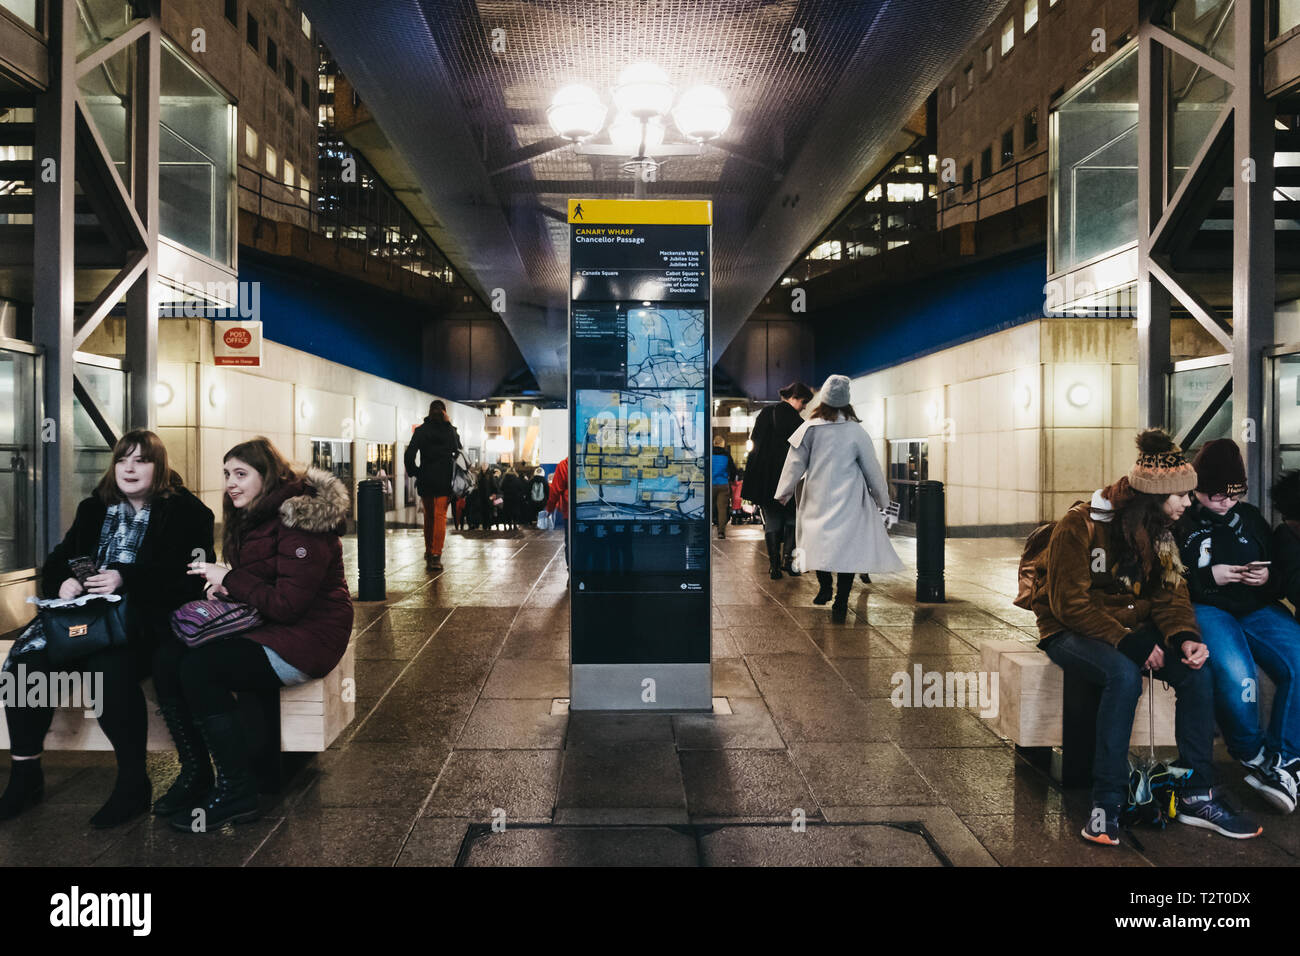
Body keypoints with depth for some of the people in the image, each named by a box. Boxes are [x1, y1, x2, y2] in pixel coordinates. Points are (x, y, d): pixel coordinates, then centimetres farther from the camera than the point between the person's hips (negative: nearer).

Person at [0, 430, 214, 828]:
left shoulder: (184, 512, 3)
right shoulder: (95, 509, 22)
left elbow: (186, 575, -9)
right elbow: (57, 560, 19)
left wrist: (126, 579, -21)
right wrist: (63, 581, -6)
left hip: (145, 616, -6)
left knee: (109, 665, -34)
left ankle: (133, 782, -21)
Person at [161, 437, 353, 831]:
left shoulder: (300, 519, -18)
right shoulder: (253, 515, 12)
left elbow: (288, 604, -22)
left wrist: (230, 579, -13)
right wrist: (225, 588, 1)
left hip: (306, 638, -9)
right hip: (265, 627, 9)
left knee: (198, 668, -24)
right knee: (167, 658, -8)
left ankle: (237, 794, -12)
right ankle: (195, 775, 4)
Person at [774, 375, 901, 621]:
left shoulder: (809, 428, -5)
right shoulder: (855, 431, -7)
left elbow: (795, 464, 3)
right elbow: (872, 467, 2)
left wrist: (783, 494, 15)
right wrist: (882, 495, 17)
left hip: (817, 498, 2)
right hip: (849, 500, -1)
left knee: (819, 540, 19)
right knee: (848, 545, 2)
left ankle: (824, 588, 21)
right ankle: (840, 604, -1)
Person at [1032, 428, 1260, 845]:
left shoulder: (1159, 532, 6)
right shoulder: (1080, 526, -18)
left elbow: (1170, 594, 4)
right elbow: (1071, 604, -19)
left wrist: (1184, 636, -17)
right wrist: (1126, 641, -27)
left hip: (1132, 629, 7)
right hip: (1071, 632, -6)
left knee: (1197, 670, -19)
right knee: (1123, 674, -36)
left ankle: (1196, 795, -8)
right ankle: (1106, 804, -27)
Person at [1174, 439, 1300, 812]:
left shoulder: (1250, 517, 19)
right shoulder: (1180, 524, 5)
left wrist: (1268, 579, -3)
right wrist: (1209, 577, -14)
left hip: (1257, 609, 5)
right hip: (1205, 610, -5)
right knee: (1235, 673, -33)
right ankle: (1254, 757, -7)